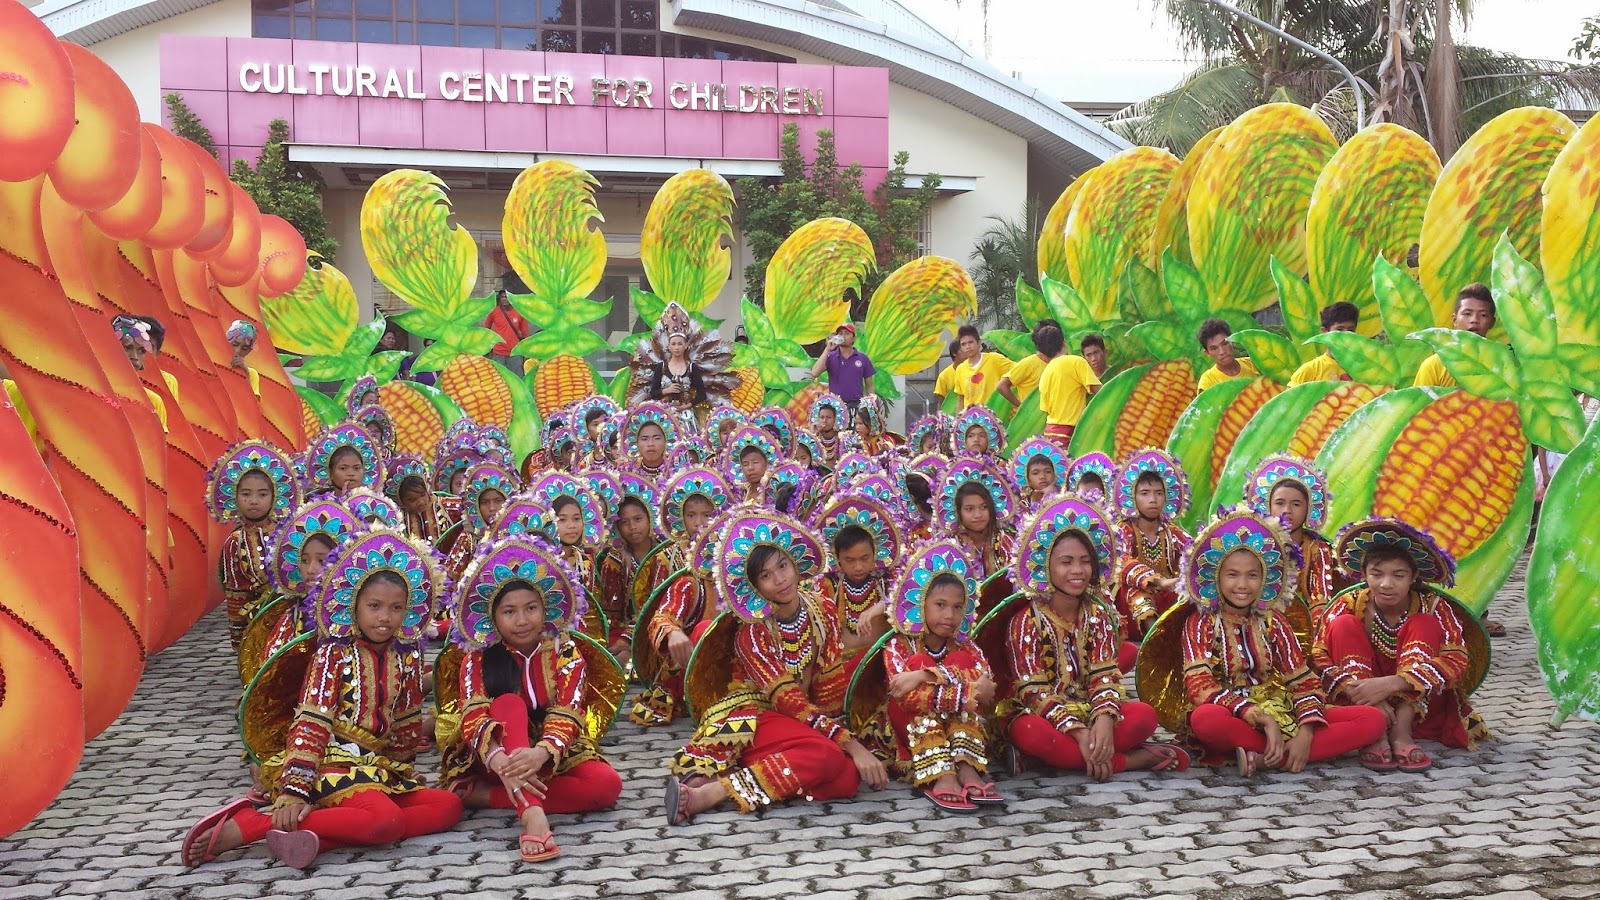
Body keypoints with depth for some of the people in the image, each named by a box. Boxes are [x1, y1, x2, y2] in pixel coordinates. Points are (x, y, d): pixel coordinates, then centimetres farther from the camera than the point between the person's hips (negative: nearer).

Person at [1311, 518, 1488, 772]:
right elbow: (1319, 658, -19)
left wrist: (1391, 684, -36)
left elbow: (1457, 661, -24)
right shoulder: (1349, 605, -9)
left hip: (1418, 708, 0)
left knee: (1423, 625, -19)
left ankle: (1401, 731, -29)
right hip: (1361, 709, 1)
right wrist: (1358, 692, -37)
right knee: (1344, 625, -20)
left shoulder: (1433, 608, -10)